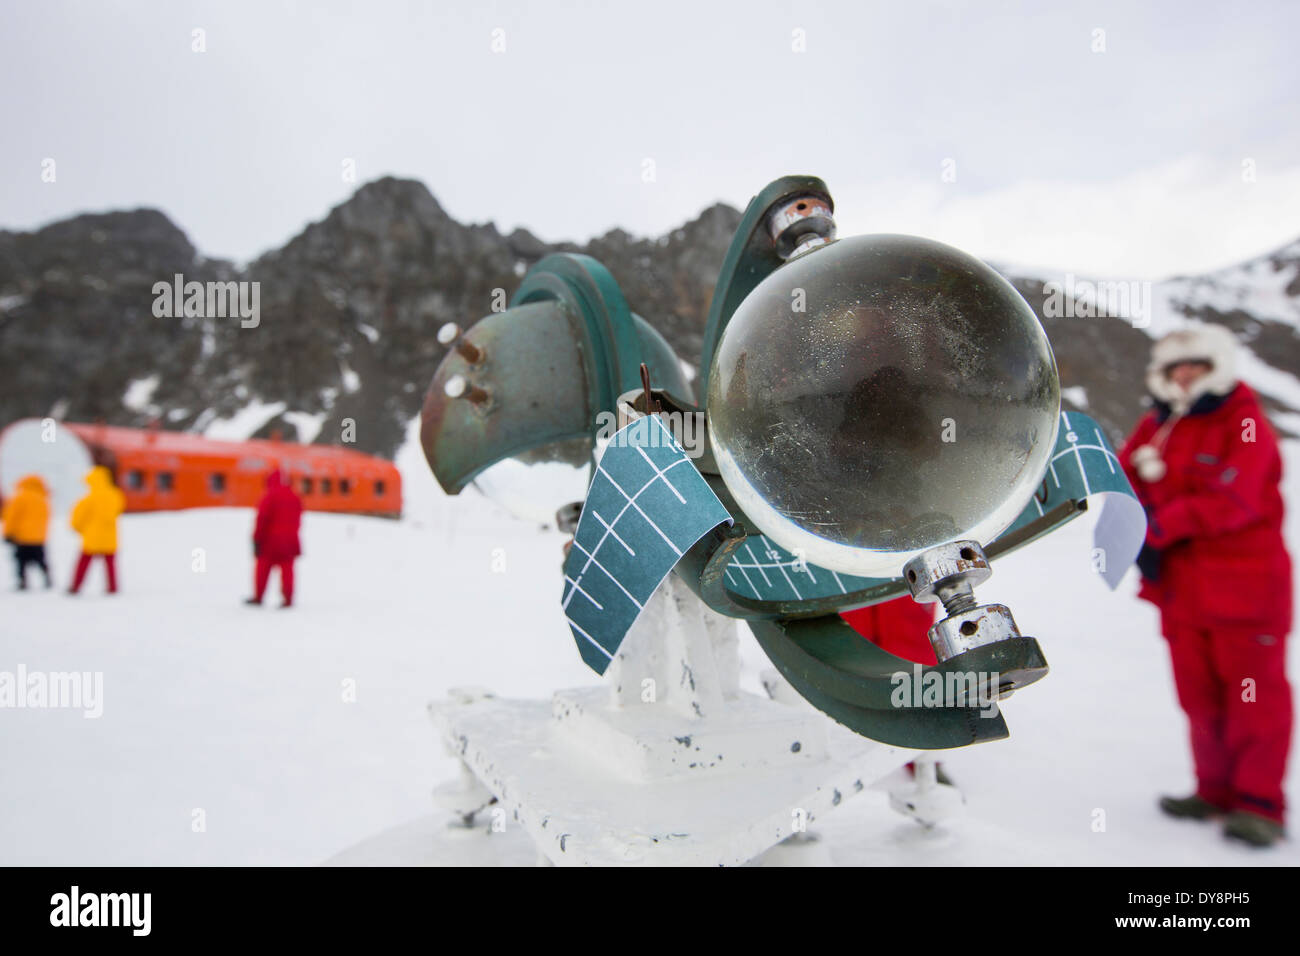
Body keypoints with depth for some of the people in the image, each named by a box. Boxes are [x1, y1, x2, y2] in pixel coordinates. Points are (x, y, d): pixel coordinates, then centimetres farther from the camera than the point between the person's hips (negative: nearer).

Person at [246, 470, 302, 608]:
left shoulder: (269, 497, -9)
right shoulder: (295, 497, 9)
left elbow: (263, 519, -11)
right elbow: (297, 519, 13)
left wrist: (257, 539, -6)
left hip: (271, 539, -4)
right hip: (290, 539, 5)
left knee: (263, 567, 7)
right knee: (287, 568, 3)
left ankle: (258, 597, 12)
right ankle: (288, 598, -3)